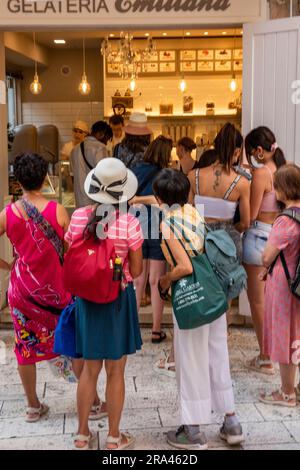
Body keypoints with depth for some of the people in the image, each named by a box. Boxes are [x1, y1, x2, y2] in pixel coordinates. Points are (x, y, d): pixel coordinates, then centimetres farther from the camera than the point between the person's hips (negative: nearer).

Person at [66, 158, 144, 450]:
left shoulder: (78, 217, -8)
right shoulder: (129, 223, -17)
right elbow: (136, 270, -10)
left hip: (86, 298, 3)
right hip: (118, 298, -3)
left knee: (89, 369, 18)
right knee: (115, 372, 11)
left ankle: (83, 434, 29)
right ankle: (113, 437, 24)